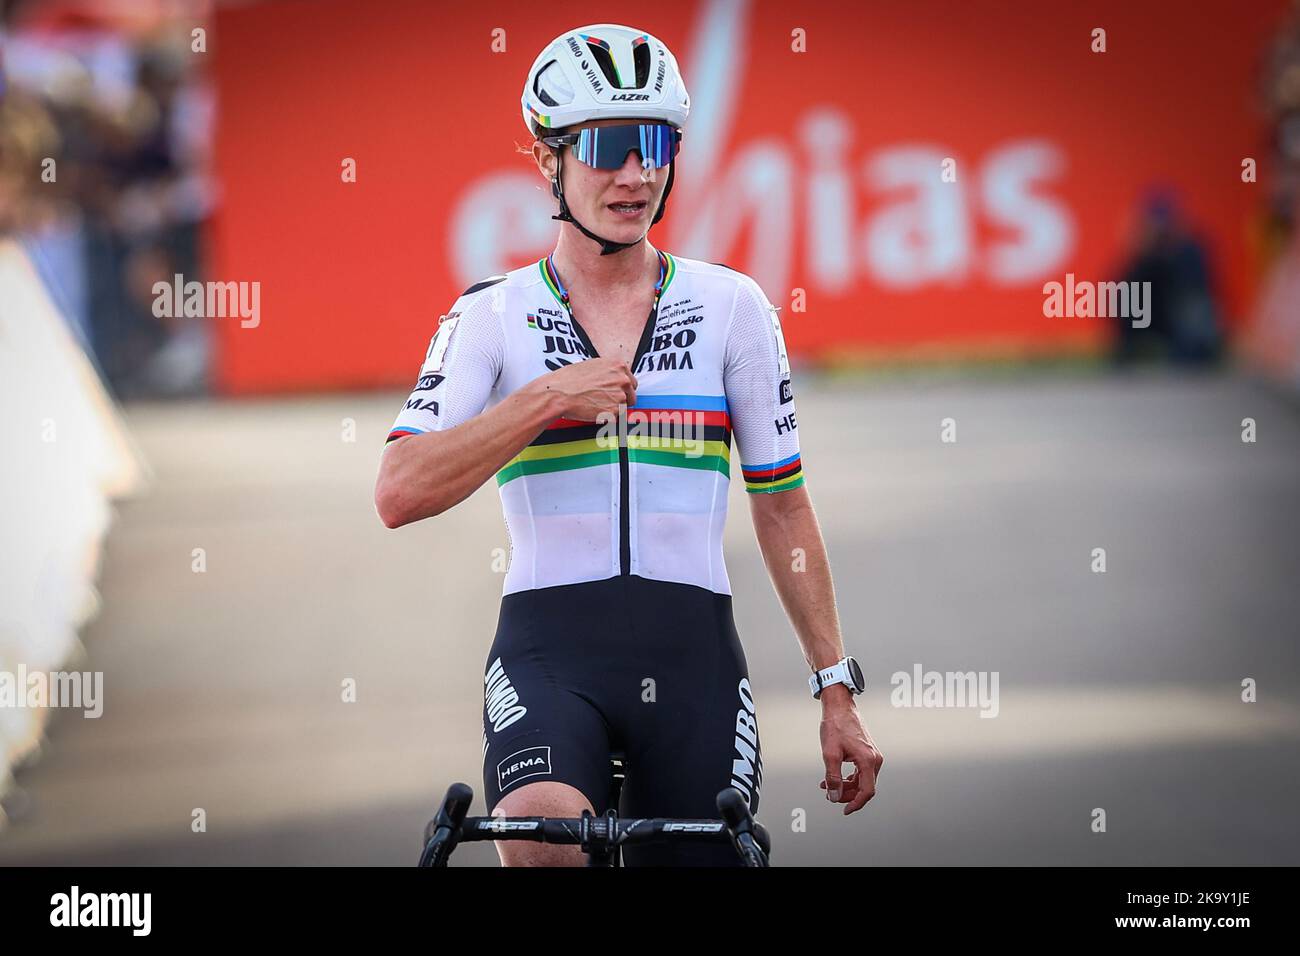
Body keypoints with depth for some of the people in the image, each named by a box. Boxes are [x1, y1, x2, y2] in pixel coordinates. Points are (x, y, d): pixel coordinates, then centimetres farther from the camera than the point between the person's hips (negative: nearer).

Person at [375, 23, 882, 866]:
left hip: (692, 651, 2)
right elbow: (400, 494, -8)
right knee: (544, 839, -32)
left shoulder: (732, 308, 8)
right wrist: (545, 400, -15)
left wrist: (838, 690, 8)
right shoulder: (493, 317, 4)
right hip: (550, 645, -2)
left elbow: (783, 507, 12)